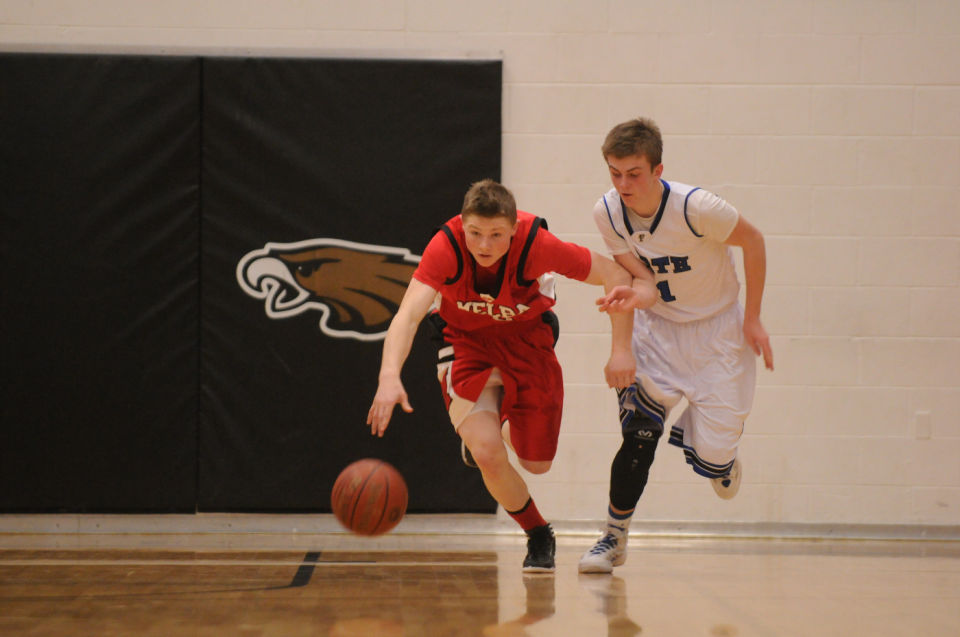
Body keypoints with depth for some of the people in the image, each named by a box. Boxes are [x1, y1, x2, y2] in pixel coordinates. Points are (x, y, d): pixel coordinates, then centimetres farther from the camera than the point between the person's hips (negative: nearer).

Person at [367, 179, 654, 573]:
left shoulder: (536, 244, -29)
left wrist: (621, 350, -23)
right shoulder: (446, 246, -31)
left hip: (527, 340, 1)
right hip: (467, 345, -1)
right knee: (488, 453, -20)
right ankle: (537, 534, 9)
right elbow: (408, 314, -43)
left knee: (536, 464, 6)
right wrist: (390, 376, -59)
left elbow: (615, 276, -18)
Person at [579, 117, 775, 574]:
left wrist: (753, 319, -8)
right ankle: (614, 538, 1)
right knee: (639, 434, -16)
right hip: (657, 327, 3)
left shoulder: (696, 207, -27)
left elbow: (752, 240, -11)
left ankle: (721, 454, 33)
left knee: (713, 458, -7)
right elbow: (640, 278, -7)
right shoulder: (607, 212, -13)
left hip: (716, 329, -3)